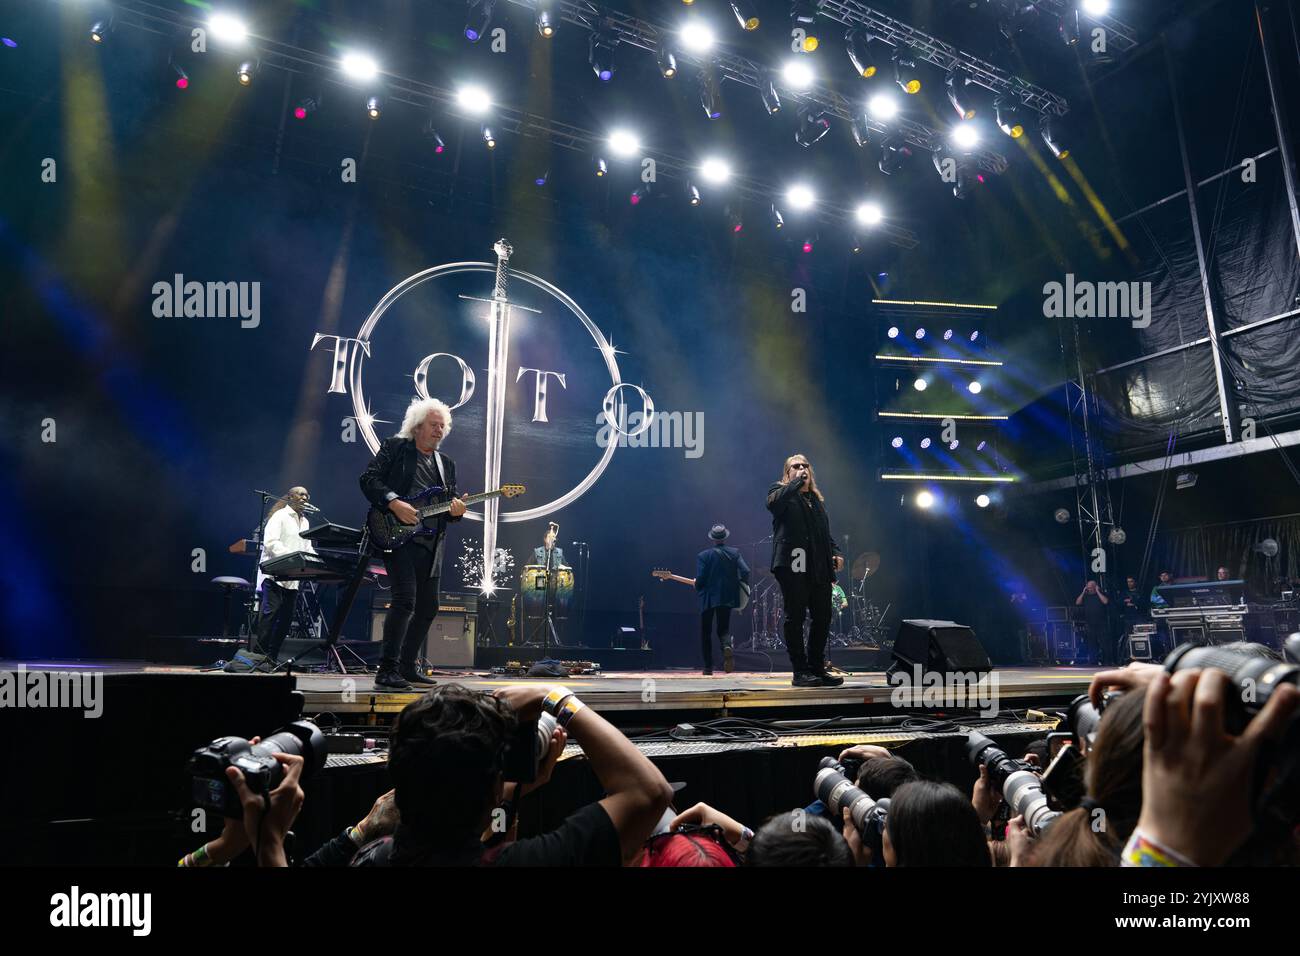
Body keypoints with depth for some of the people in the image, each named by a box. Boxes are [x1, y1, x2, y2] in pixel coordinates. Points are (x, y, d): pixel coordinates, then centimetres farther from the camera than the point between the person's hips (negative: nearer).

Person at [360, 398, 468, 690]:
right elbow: (368, 479, -7)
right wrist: (394, 502, -19)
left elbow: (450, 507, 19)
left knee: (427, 607, 8)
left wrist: (455, 509, -4)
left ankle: (407, 667, 20)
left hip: (430, 544, 7)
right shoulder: (395, 447, 4)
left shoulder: (447, 464, 20)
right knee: (405, 599, -18)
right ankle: (387, 671, -13)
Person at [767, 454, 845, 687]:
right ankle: (800, 672, 1)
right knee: (795, 618, -4)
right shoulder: (781, 491, 9)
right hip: (793, 564, -6)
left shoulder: (817, 498, 26)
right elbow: (773, 502, -16)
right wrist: (797, 481, -10)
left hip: (819, 567, 6)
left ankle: (817, 668, 15)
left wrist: (835, 552, 9)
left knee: (823, 617, 4)